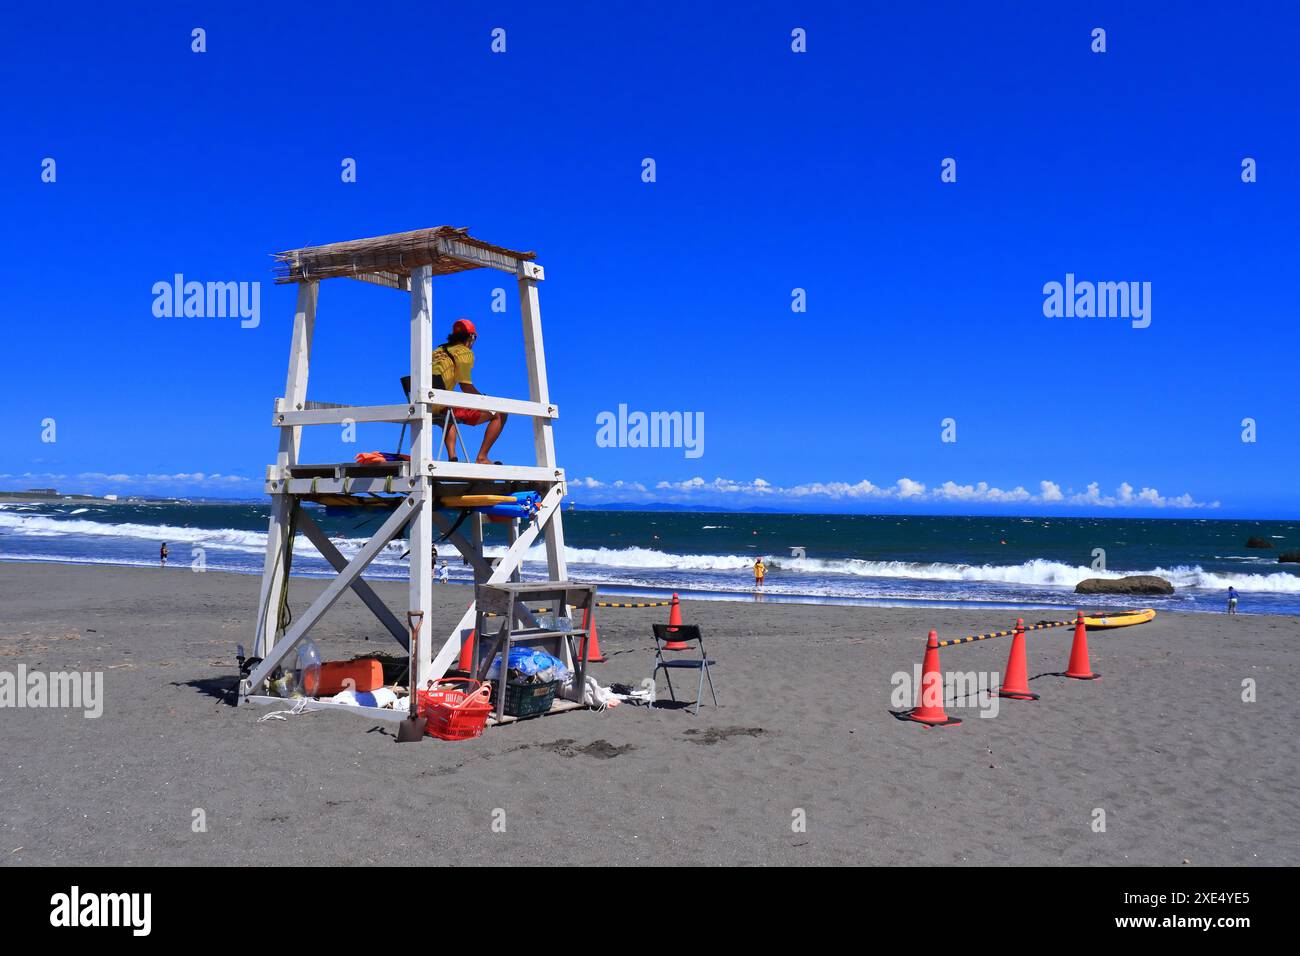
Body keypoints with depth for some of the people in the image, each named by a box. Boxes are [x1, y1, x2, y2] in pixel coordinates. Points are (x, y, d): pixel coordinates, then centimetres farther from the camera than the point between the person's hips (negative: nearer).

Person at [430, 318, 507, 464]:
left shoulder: (437, 351, 21)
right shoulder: (465, 352, 1)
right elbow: (466, 387, -8)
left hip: (428, 408, 7)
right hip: (443, 407, -7)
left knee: (448, 418, 44)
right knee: (500, 414, 1)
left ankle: (452, 457, 23)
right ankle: (481, 458, -3)